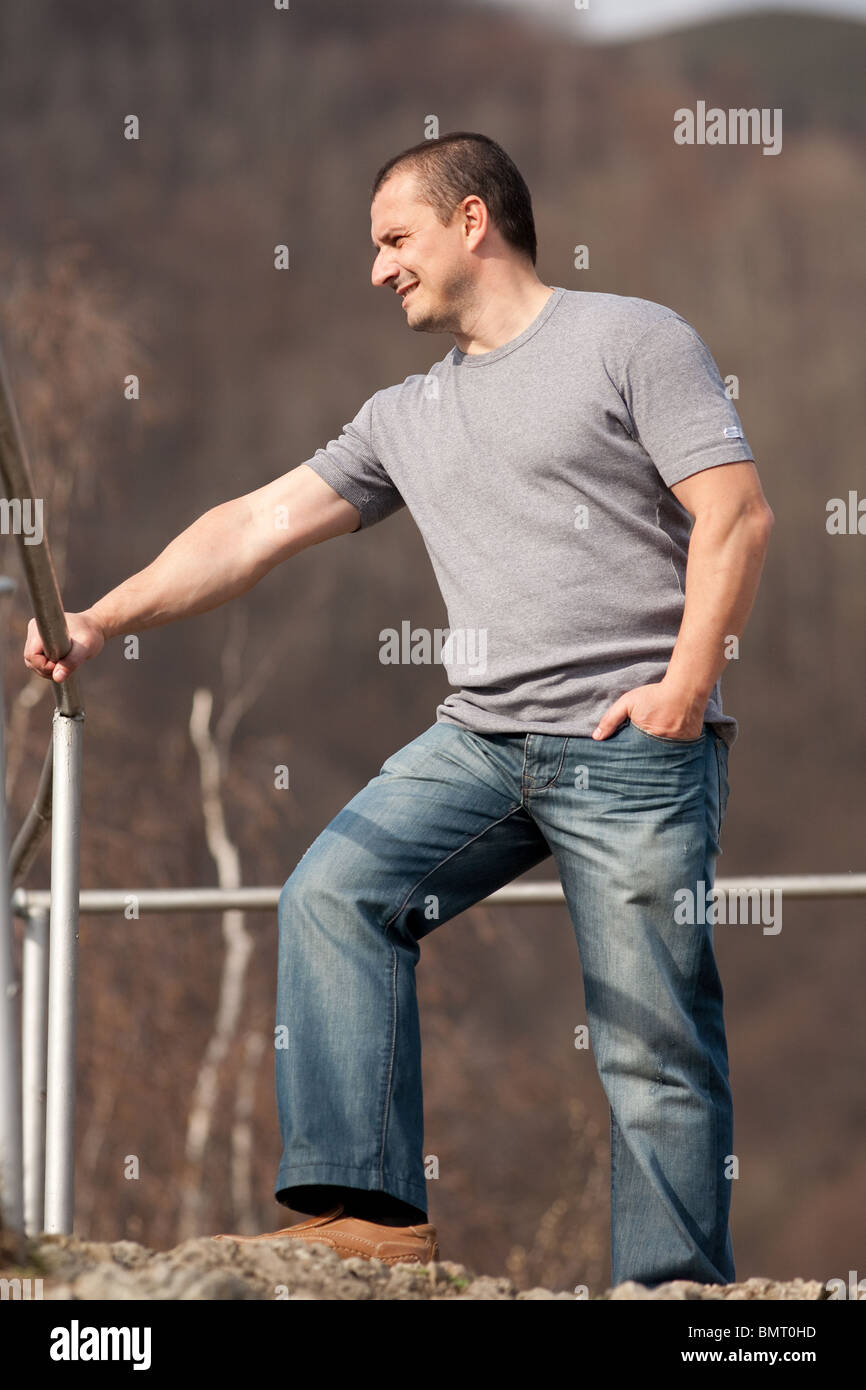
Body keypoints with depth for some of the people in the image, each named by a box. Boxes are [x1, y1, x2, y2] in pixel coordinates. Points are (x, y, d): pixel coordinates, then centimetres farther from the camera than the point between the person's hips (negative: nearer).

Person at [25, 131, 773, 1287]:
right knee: (335, 892, -12)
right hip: (483, 737, 6)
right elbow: (257, 527, 18)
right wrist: (104, 620, 11)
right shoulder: (407, 419, 20)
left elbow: (736, 516, -6)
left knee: (655, 1045, -6)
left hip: (634, 747, -6)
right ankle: (376, 1211, -15)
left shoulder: (632, 339, 1)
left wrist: (684, 688, -15)